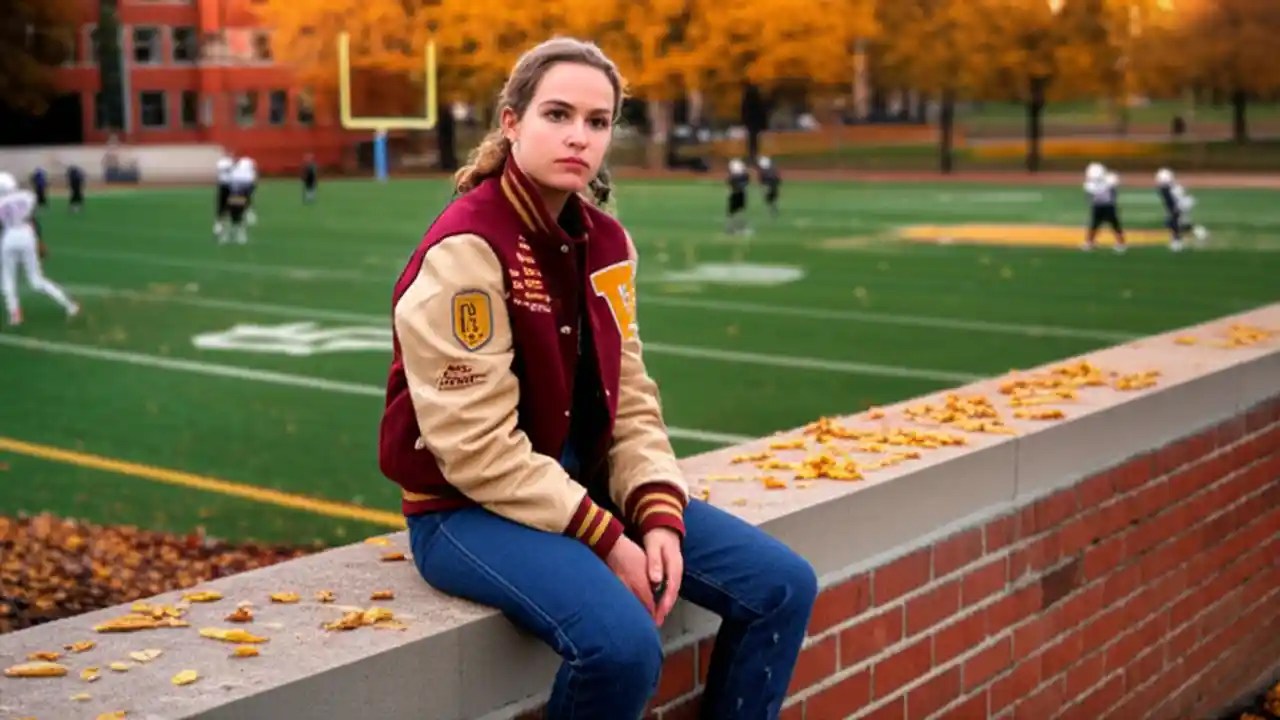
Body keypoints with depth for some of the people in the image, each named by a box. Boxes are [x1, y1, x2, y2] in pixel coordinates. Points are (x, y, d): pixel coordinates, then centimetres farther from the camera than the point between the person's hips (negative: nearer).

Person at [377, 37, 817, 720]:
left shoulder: (605, 241, 5)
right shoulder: (465, 249, -20)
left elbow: (629, 399, 6)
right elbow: (478, 448, -22)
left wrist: (658, 515, -10)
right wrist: (607, 541, -21)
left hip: (585, 482, 8)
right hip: (470, 507, -8)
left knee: (782, 585, 0)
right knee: (623, 642, -32)